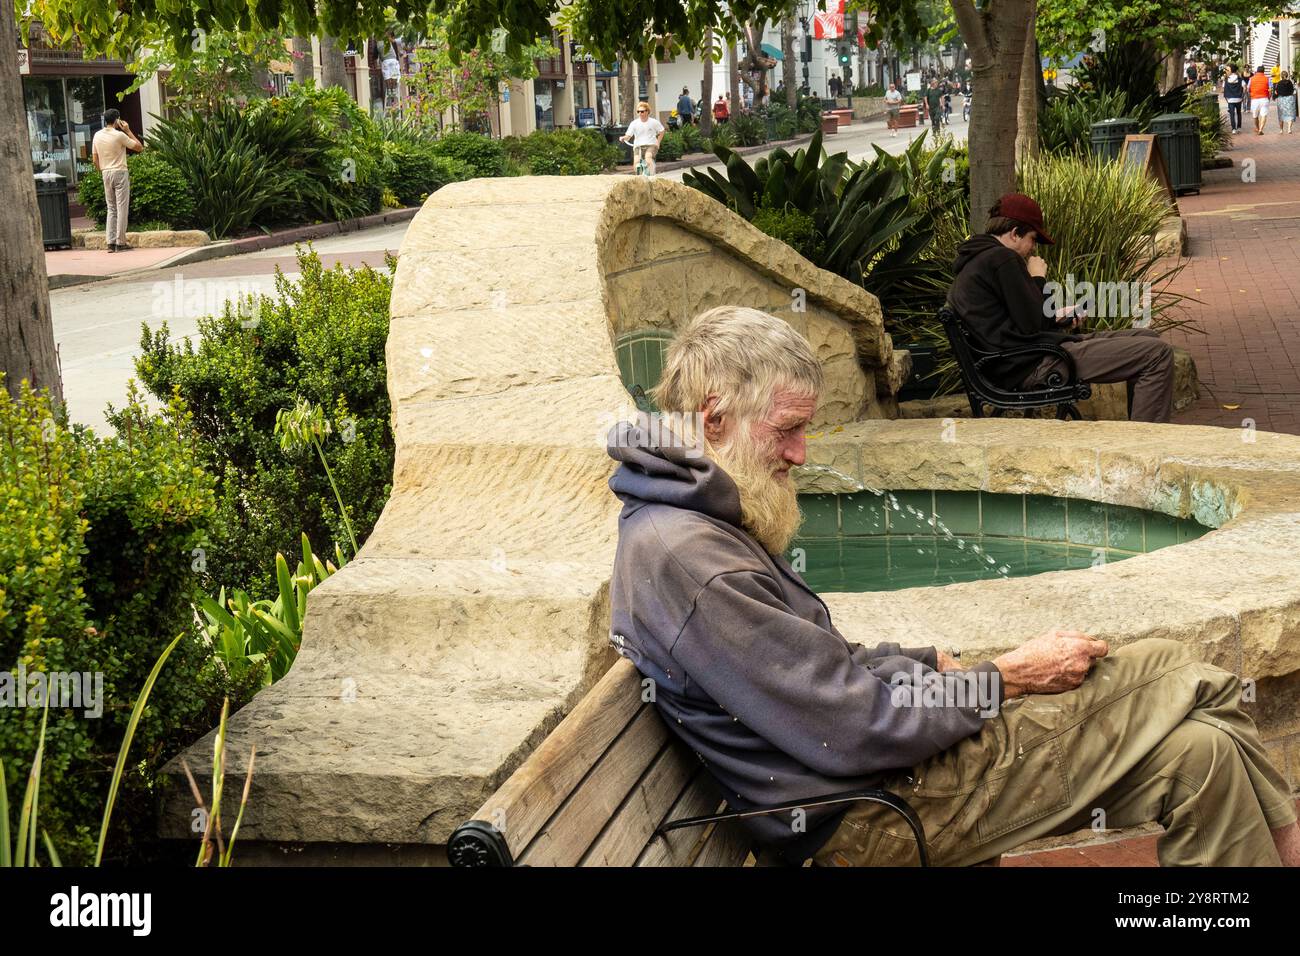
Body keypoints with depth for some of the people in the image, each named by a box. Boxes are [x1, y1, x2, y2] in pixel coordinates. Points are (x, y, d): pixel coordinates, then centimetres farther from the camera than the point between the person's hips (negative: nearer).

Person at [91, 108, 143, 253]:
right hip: (120, 173, -6)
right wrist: (128, 131, 0)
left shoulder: (97, 136, 5)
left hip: (106, 174, 6)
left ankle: (110, 242, 5)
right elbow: (139, 147, -4)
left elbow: (95, 160, 8)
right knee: (122, 208, -2)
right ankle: (120, 243, -3)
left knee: (111, 209, 11)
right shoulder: (119, 135, -12)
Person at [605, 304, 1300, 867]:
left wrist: (935, 665, 5)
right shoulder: (688, 562, -25)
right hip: (873, 821, -10)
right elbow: (854, 730, -24)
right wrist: (1005, 679, -11)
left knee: (1195, 749, 4)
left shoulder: (688, 522, 9)